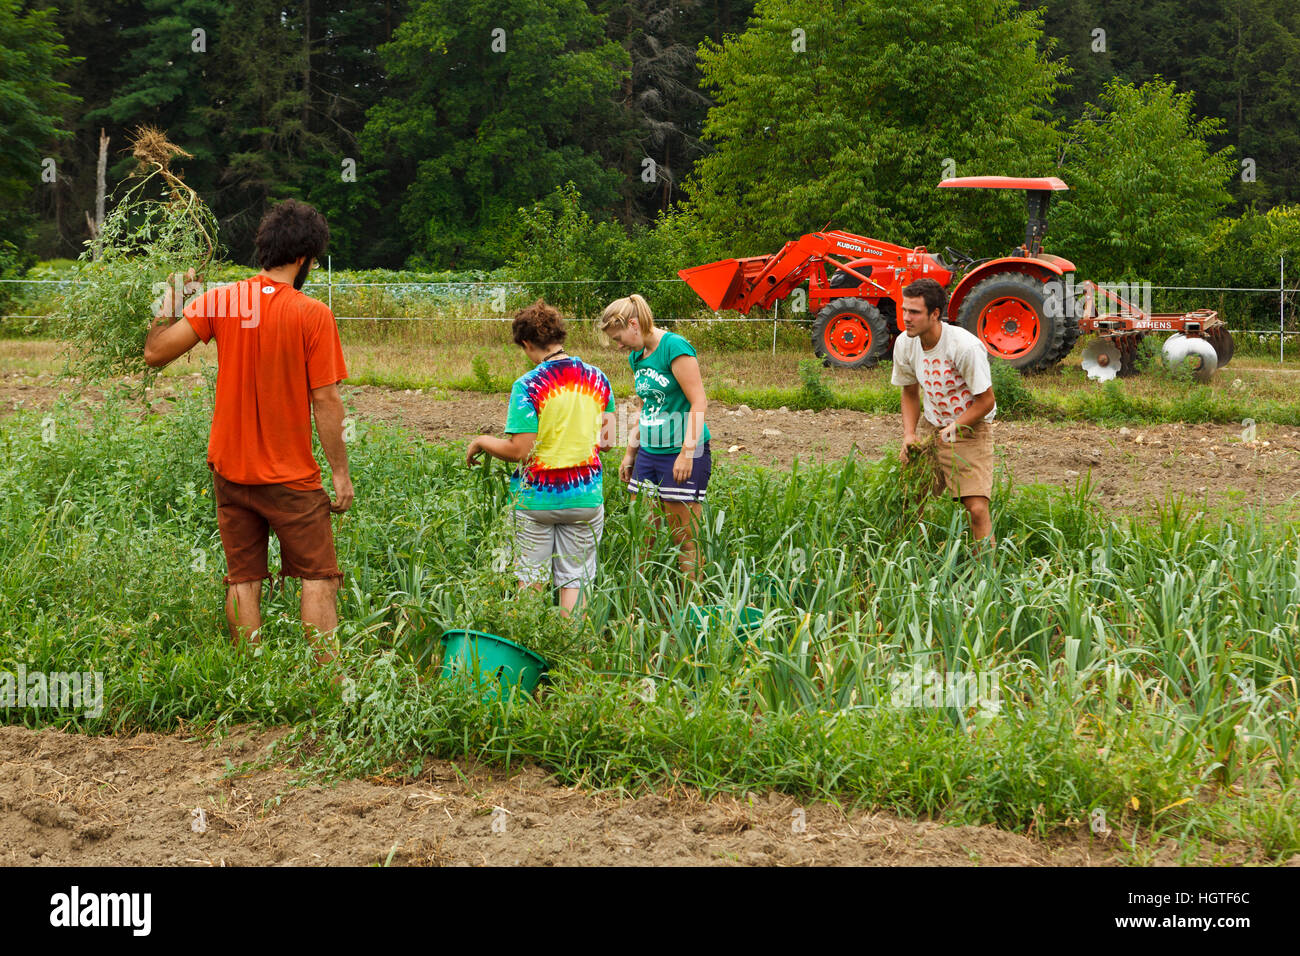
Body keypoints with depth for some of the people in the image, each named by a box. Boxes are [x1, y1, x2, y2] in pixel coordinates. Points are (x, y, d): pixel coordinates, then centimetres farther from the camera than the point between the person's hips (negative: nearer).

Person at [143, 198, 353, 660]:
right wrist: (340, 473, -6)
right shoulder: (312, 314, -12)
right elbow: (325, 400, -12)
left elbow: (155, 353, -2)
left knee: (243, 579, 9)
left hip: (230, 468, 4)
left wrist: (172, 295, 12)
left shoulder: (219, 300, -3)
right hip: (291, 476, -4)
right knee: (317, 576, 4)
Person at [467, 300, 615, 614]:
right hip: (585, 496, 3)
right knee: (575, 582, 7)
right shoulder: (598, 379, 2)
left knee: (530, 581, 8)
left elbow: (519, 450, -16)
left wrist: (480, 442, 2)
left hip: (537, 497, -3)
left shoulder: (528, 386, -13)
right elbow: (607, 441, 9)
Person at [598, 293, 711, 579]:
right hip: (648, 454, 8)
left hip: (681, 453, -8)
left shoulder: (674, 347, -12)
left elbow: (699, 403, -16)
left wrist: (687, 452, -20)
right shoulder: (637, 356, 14)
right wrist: (630, 453, 23)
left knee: (685, 540, -5)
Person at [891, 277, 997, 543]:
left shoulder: (966, 347, -24)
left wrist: (954, 427, -24)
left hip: (970, 430, -5)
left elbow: (986, 401, -15)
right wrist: (909, 434, -3)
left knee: (977, 508, -16)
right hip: (929, 426, 5)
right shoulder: (904, 344, -6)